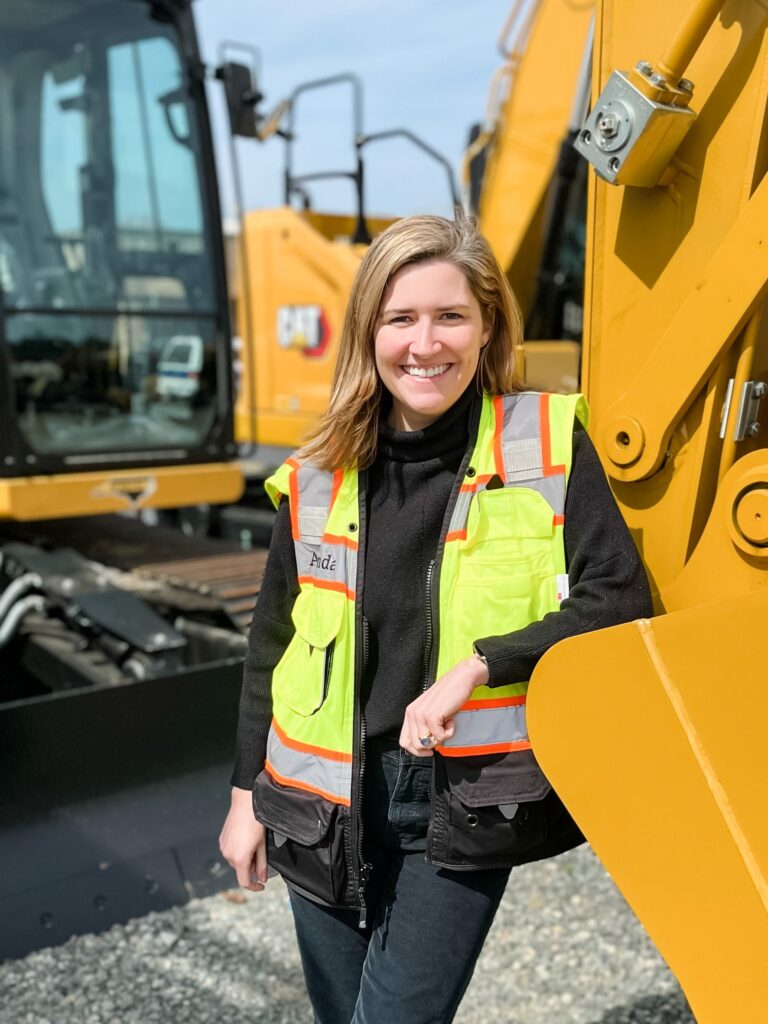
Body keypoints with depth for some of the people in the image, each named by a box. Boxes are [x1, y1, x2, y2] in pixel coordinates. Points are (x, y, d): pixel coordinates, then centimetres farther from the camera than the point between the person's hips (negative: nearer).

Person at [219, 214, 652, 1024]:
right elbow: (271, 645, 7)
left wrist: (478, 665, -22)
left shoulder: (548, 444, -9)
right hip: (328, 804, 3)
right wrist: (247, 792, 9)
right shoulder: (320, 477, -2)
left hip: (468, 803, -3)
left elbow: (621, 601, -12)